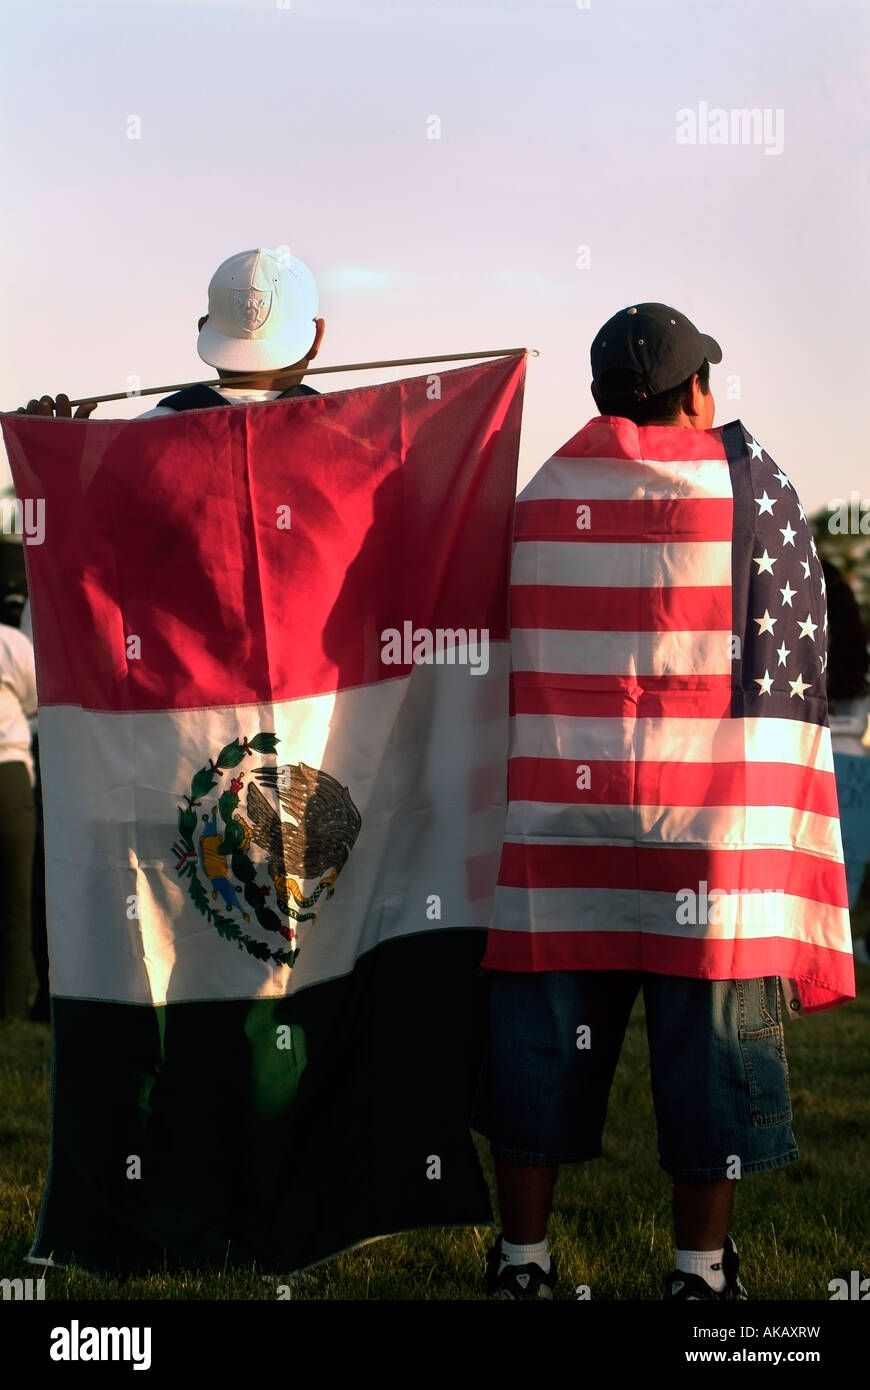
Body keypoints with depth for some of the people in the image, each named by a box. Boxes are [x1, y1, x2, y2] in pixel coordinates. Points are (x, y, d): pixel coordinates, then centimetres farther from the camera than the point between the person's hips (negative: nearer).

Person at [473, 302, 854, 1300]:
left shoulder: (538, 497, 6)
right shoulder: (756, 489, 0)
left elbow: (517, 657, 9)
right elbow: (797, 660, 3)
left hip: (561, 810, 2)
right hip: (716, 819, -2)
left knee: (544, 1030, 9)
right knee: (709, 1034, 6)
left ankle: (521, 1256, 17)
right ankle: (701, 1266, 13)